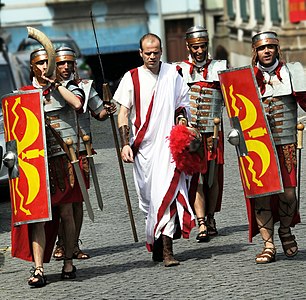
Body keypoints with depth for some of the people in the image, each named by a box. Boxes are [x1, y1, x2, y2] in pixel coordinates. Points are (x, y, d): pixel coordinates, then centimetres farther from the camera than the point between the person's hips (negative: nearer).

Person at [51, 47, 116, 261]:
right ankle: (60, 244, 1)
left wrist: (108, 111, -5)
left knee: (77, 198, 2)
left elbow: (99, 113, 15)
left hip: (80, 149, 2)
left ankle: (74, 245, 7)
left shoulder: (85, 86, 11)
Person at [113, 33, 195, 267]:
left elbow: (182, 105, 19)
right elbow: (123, 113, 5)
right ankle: (156, 241, 22)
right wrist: (125, 144, -3)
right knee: (149, 195, 6)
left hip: (168, 142, -1)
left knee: (167, 191, -14)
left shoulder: (172, 73, 8)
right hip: (143, 146, 1)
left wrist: (182, 119, -1)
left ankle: (166, 248, -17)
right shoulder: (132, 78, 5)